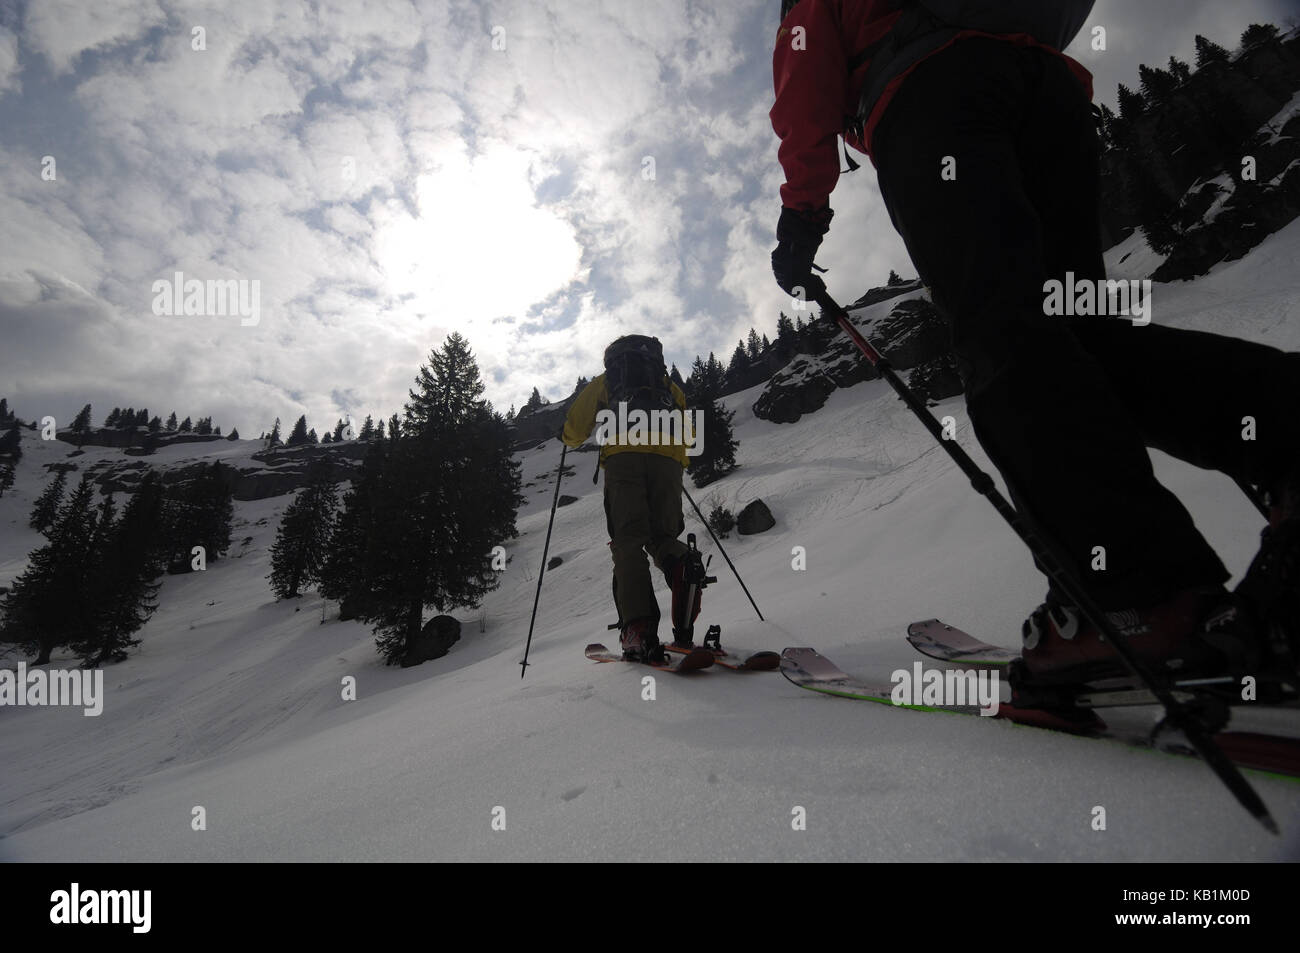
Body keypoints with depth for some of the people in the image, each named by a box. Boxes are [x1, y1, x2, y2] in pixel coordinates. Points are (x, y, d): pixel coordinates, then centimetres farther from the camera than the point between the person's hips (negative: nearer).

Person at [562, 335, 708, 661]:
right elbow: (686, 435, 30)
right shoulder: (670, 386, 34)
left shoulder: (605, 382, 26)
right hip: (668, 461, 3)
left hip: (624, 458, -2)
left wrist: (569, 438, 41)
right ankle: (684, 568, -28)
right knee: (662, 537, 10)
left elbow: (575, 427, 18)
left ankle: (638, 629, -27)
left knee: (628, 541, -8)